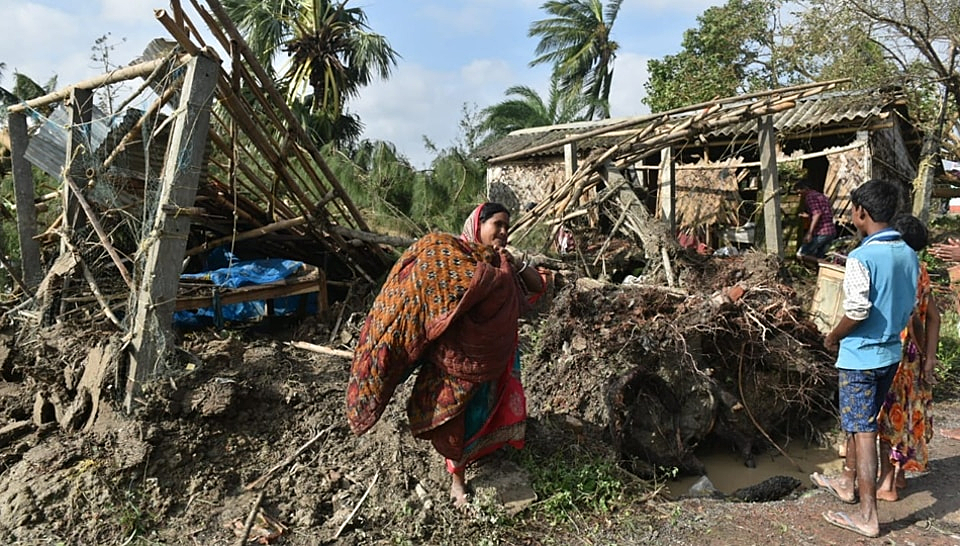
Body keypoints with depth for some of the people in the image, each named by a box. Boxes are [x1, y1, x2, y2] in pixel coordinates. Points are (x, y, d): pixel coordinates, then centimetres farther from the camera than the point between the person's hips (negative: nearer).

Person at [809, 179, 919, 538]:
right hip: (891, 353, 8)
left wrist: (833, 337, -9)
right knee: (858, 421, 23)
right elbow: (911, 306, 11)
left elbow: (857, 310, -26)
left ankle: (867, 516, 7)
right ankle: (847, 481, 40)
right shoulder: (910, 255, 4)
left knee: (863, 431, -1)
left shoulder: (862, 257, -20)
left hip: (861, 355, -8)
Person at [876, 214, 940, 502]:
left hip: (894, 355, -8)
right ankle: (899, 474, 31)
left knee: (889, 415, 2)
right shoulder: (919, 271, 5)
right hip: (912, 356, 8)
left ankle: (887, 484, 12)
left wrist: (923, 353, -9)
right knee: (905, 413, 17)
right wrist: (930, 357, 5)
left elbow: (912, 318, -23)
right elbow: (933, 316, 6)